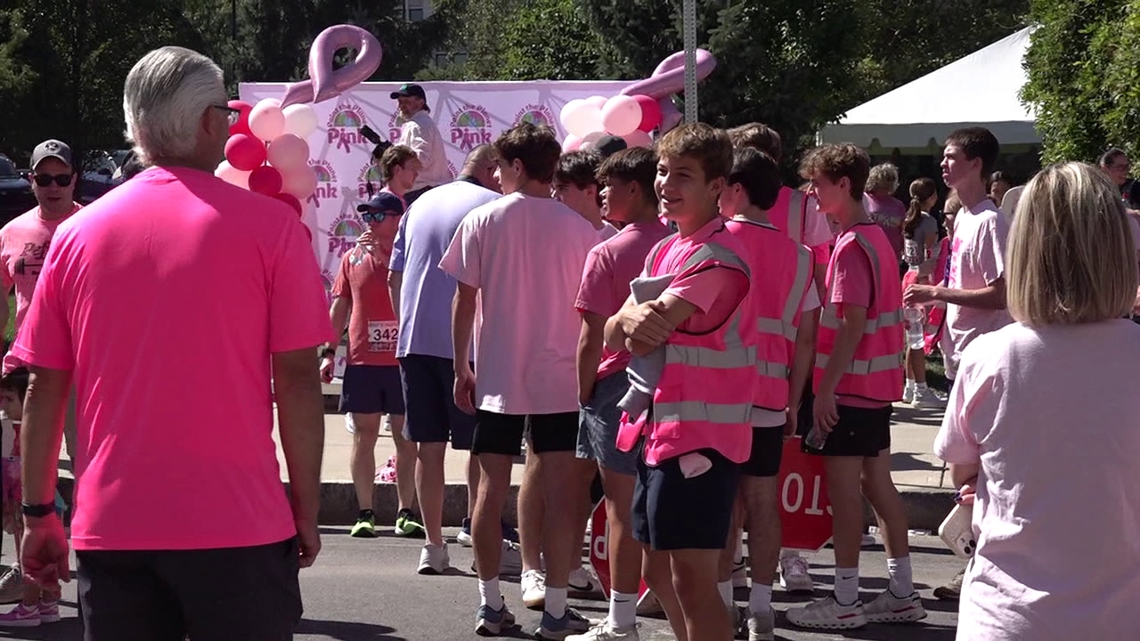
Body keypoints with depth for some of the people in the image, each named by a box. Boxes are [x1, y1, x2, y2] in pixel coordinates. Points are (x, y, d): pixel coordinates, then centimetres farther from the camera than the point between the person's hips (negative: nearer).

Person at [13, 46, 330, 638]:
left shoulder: (75, 234, 5)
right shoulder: (268, 223, -4)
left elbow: (44, 387, 6)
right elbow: (296, 378, -6)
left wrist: (38, 513, 14)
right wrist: (307, 509, 3)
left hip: (110, 525, 3)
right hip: (237, 523, -3)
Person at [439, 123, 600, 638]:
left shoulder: (482, 221, -2)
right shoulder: (577, 228, -1)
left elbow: (464, 300, 0)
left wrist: (462, 368, 9)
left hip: (497, 379, 0)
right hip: (560, 381, 0)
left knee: (491, 490, 8)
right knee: (559, 493, 1)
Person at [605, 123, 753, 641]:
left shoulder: (715, 257, -16)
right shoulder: (665, 250, 14)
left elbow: (642, 338, -21)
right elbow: (614, 336, 7)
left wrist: (629, 319, 2)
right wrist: (631, 316, -16)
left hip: (698, 436, -10)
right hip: (657, 425, 10)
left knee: (691, 580, -9)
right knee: (659, 573, 18)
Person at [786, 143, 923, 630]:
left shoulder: (852, 246, -17)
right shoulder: (877, 237, 12)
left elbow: (853, 324, -22)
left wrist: (825, 387, -21)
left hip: (850, 385, -9)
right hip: (878, 383, 9)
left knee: (843, 485, -3)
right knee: (877, 481, 12)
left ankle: (846, 600, 1)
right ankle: (902, 593, 16)